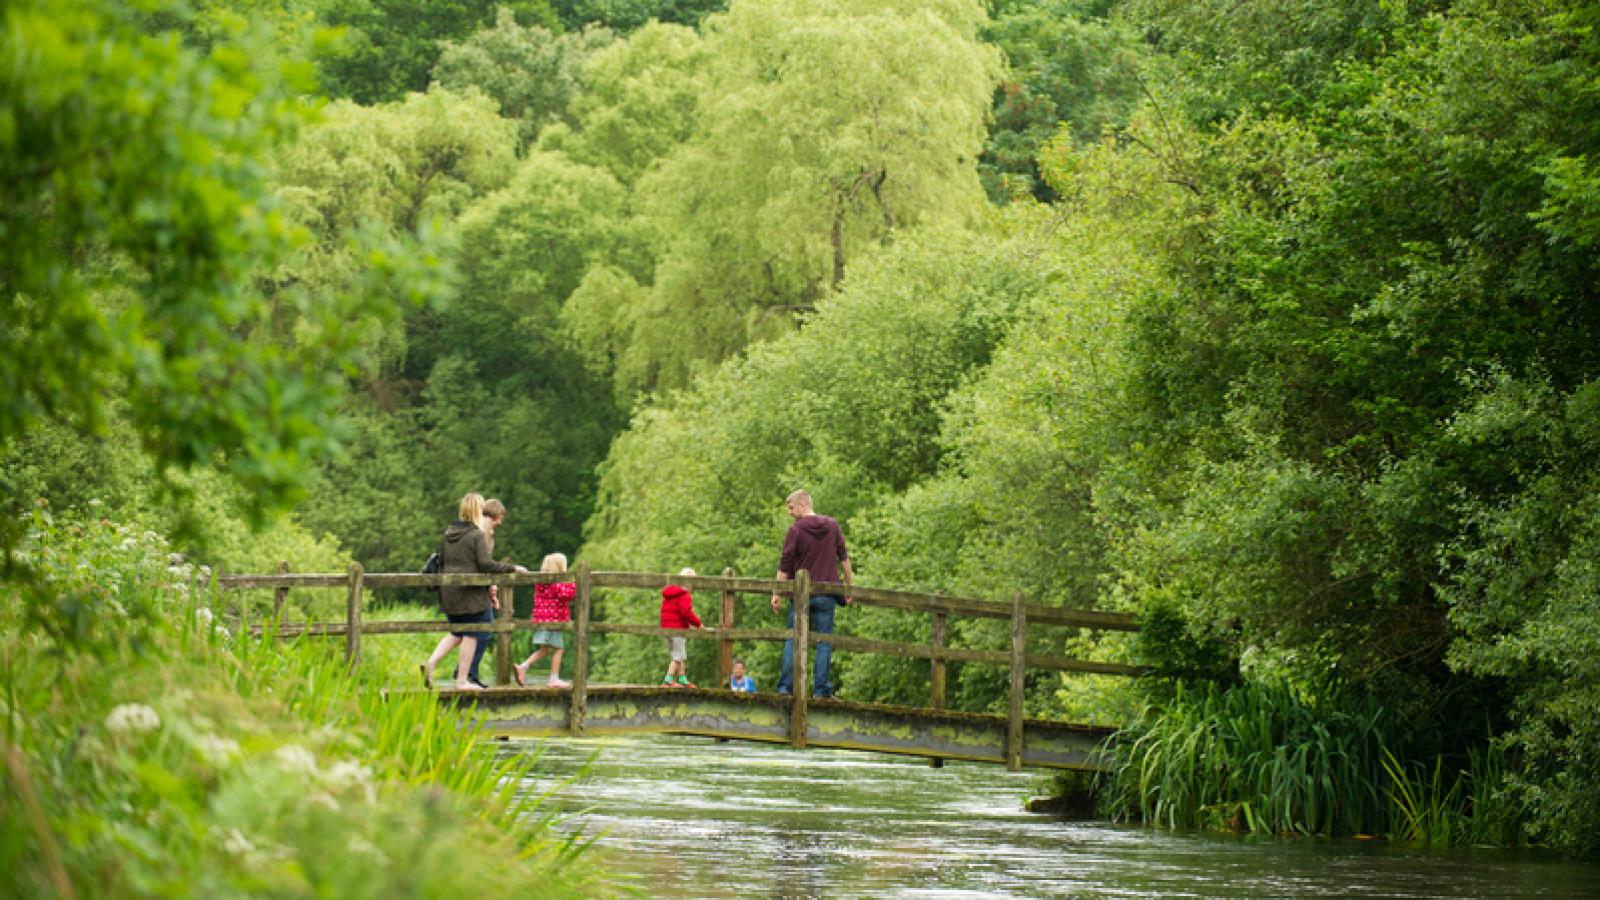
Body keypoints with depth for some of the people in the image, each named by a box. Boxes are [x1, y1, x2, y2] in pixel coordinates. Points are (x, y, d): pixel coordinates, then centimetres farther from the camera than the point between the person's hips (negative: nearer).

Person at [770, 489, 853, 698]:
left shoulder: (796, 530, -7)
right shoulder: (832, 525, 4)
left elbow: (785, 565, -7)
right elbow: (843, 557, 8)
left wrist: (777, 593, -1)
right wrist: (849, 586, 15)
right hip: (827, 594, 2)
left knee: (792, 641, 6)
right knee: (824, 641, 5)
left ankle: (785, 687, 1)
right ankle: (821, 689, 0)